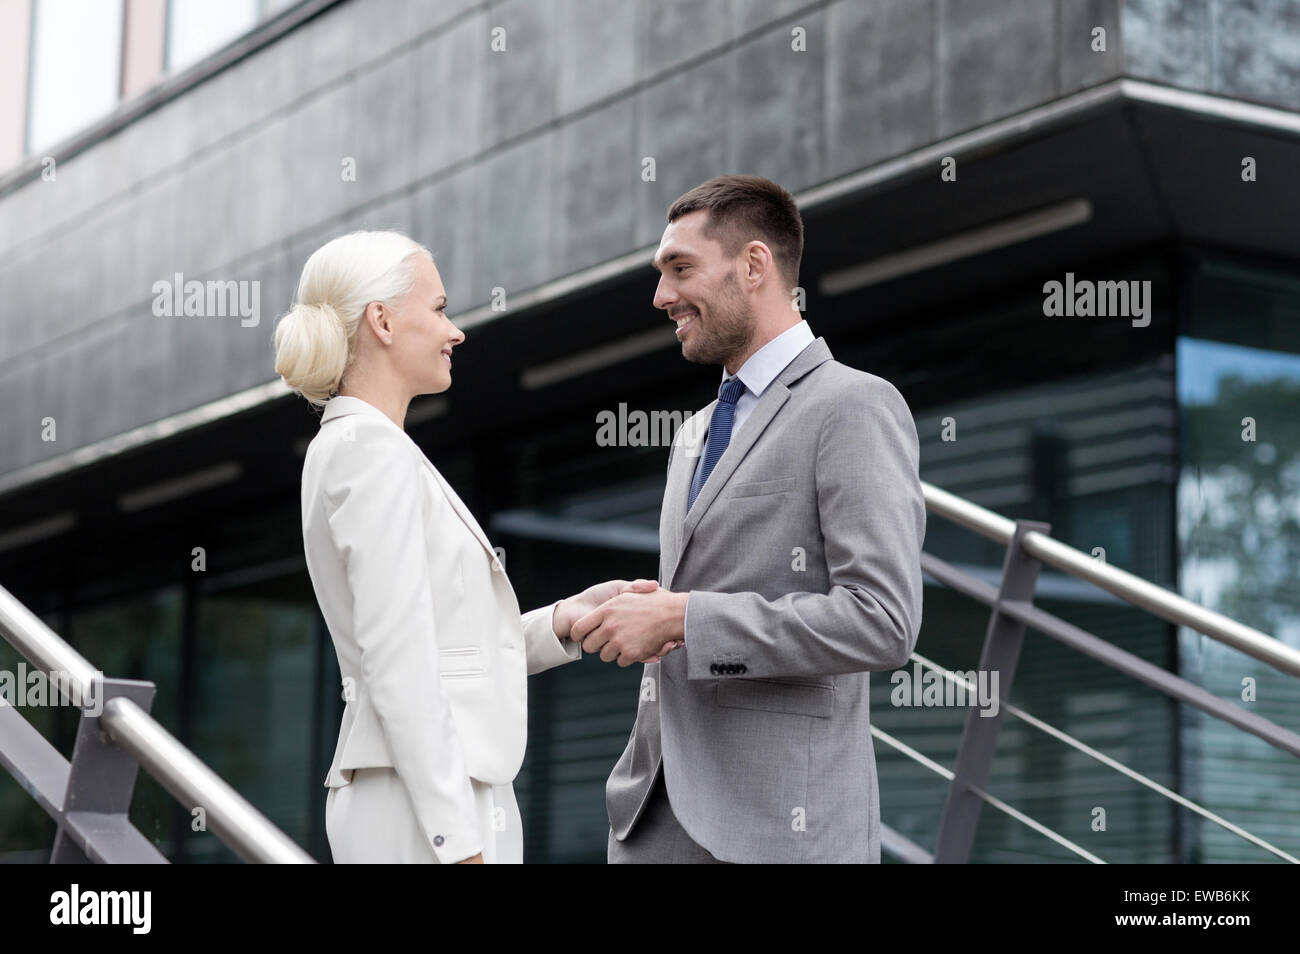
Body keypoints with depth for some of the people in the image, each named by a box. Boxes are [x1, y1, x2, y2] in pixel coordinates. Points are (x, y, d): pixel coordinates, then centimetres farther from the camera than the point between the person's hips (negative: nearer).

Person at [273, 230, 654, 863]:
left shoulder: (348, 446, 18)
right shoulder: (373, 448, -11)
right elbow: (398, 664, -18)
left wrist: (563, 620, 7)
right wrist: (460, 842, -20)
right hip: (426, 804, -10)